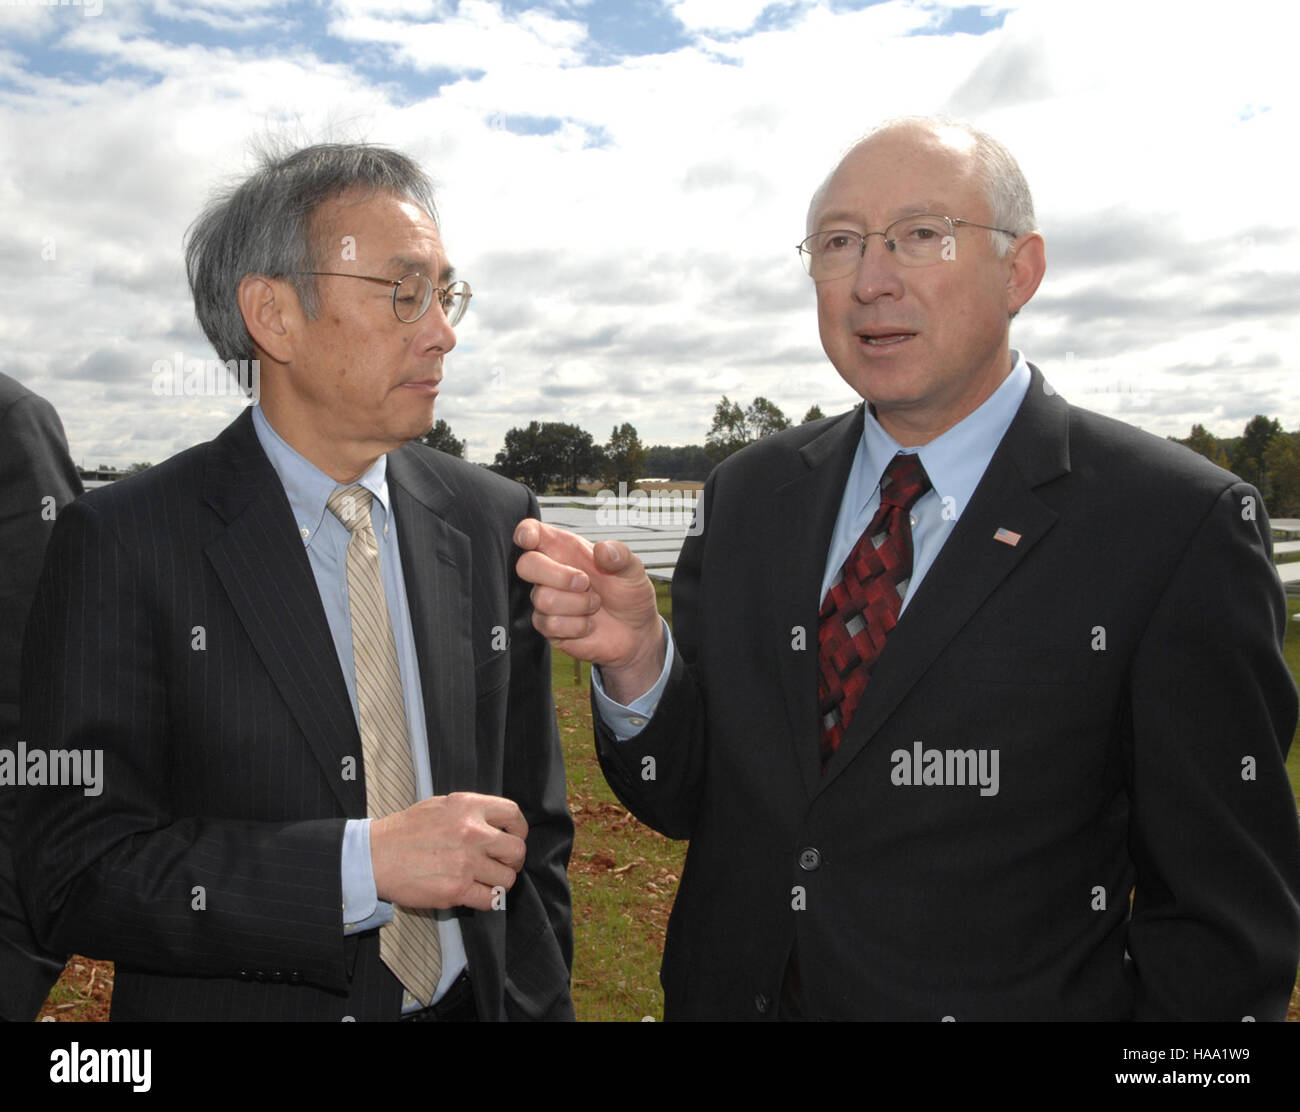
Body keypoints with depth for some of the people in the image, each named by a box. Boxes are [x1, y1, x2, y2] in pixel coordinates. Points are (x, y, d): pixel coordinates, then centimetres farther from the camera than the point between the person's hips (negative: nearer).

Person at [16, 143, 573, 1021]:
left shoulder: (495, 522, -4)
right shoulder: (123, 543, -14)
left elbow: (531, 833, 0)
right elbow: (73, 871, -17)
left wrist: (536, 1004, -4)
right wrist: (364, 864, -26)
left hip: (472, 1000, 3)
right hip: (242, 1000, -3)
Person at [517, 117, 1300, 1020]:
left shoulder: (1177, 525, -16)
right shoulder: (748, 496, -3)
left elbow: (1226, 916, -12)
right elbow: (688, 800, -3)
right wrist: (636, 661, -20)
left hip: (1011, 1001, -3)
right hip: (734, 993, 4)